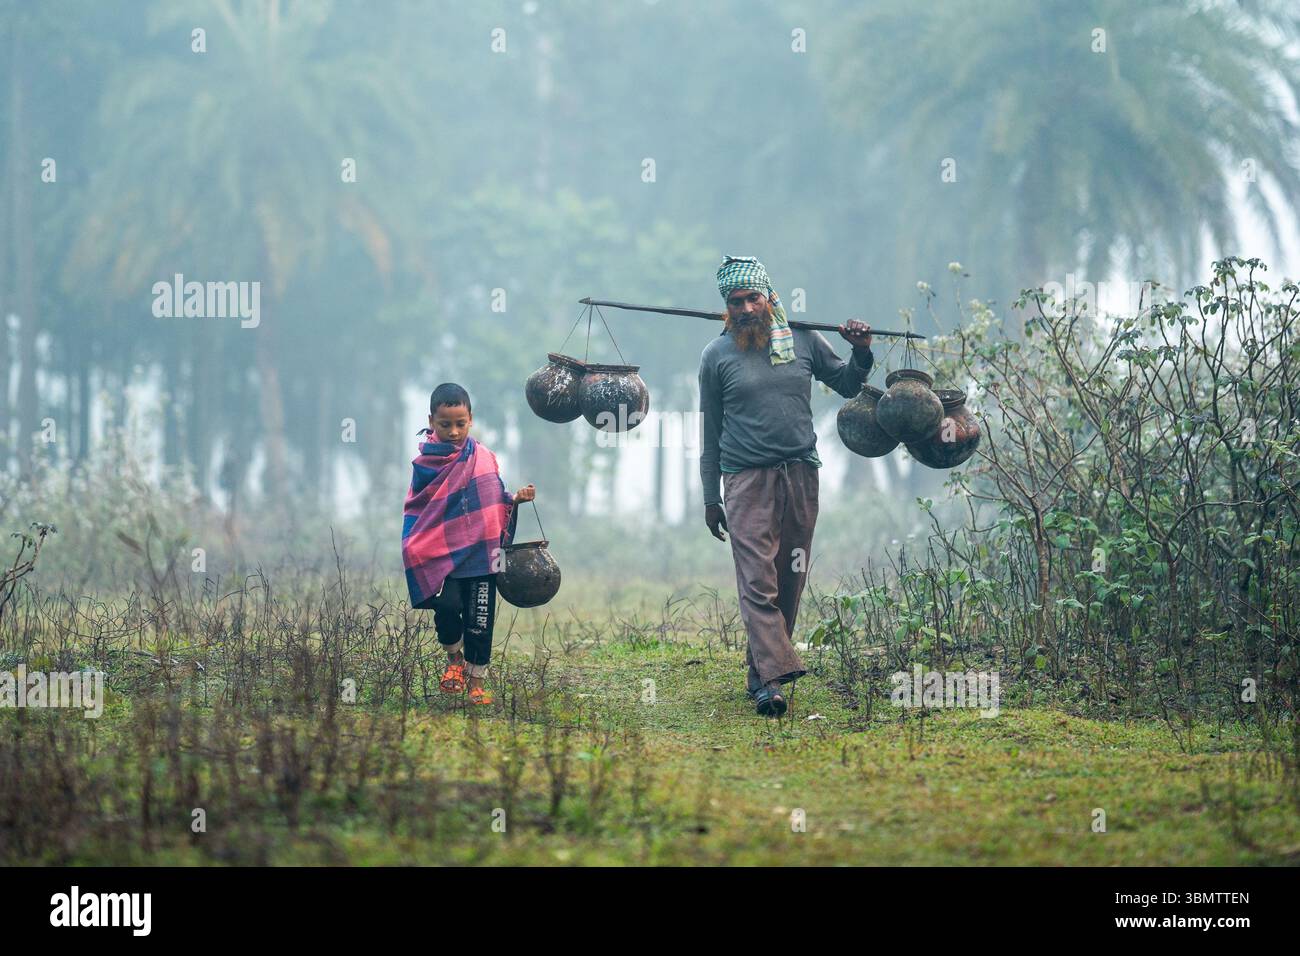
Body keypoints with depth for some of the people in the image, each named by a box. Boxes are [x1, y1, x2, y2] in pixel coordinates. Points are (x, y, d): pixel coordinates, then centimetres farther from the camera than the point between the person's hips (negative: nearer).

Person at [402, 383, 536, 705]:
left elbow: (494, 501, 16)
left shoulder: (484, 457, 6)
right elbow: (414, 511, 6)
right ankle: (454, 659, 10)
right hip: (441, 554, -2)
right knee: (447, 606, -20)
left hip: (480, 552, 2)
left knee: (479, 618, 1)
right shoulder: (425, 463, 1)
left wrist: (516, 498, -3)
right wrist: (413, 546, -3)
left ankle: (476, 682, 16)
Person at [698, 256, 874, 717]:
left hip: (801, 474, 3)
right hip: (746, 479, -3)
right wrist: (710, 498, 7)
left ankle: (760, 672, 14)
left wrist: (862, 354, 0)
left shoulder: (803, 340, 8)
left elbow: (848, 385, 21)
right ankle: (772, 679, -20)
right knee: (757, 579, -13)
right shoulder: (717, 355, 3)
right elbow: (710, 431, 8)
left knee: (790, 581, 4)